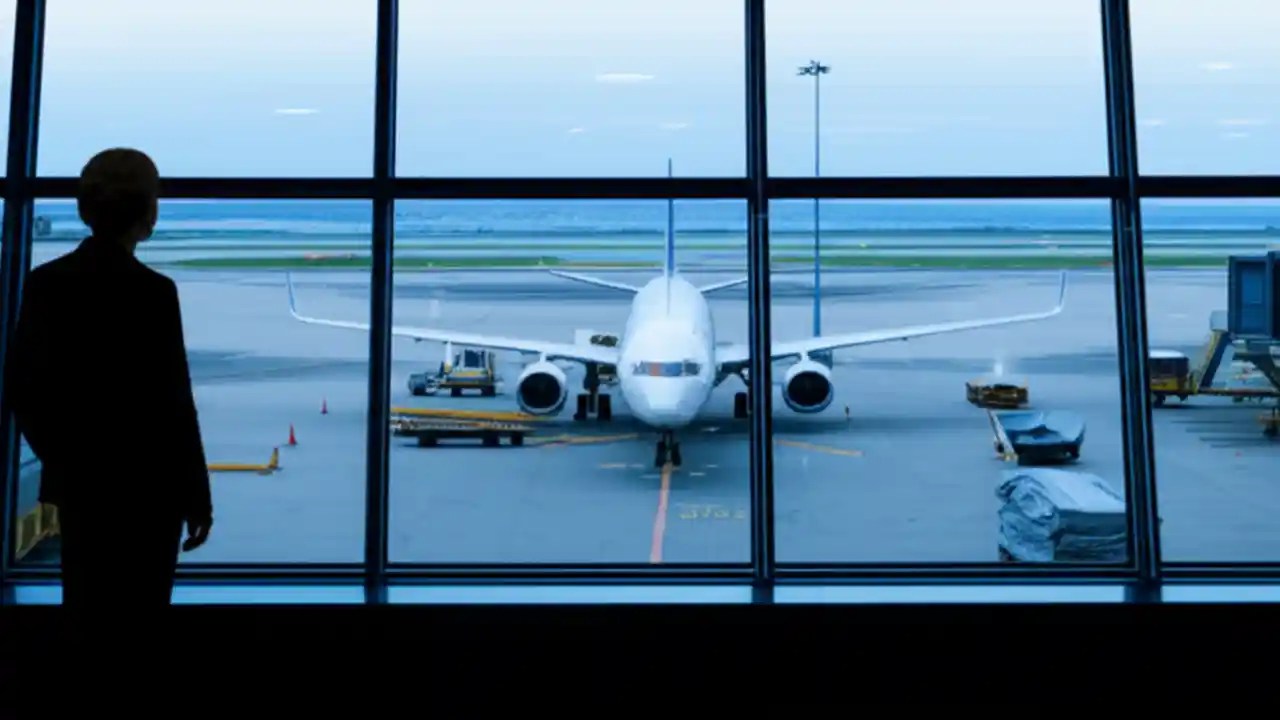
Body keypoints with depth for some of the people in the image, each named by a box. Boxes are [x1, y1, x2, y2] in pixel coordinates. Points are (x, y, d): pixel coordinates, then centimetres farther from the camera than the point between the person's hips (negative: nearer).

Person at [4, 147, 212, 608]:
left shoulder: (44, 281, 1)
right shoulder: (152, 291, -17)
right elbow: (171, 400, -16)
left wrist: (57, 455, 18)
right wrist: (196, 495, -7)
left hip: (77, 482, 6)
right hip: (144, 487, -6)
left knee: (86, 597, 17)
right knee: (136, 598, 4)